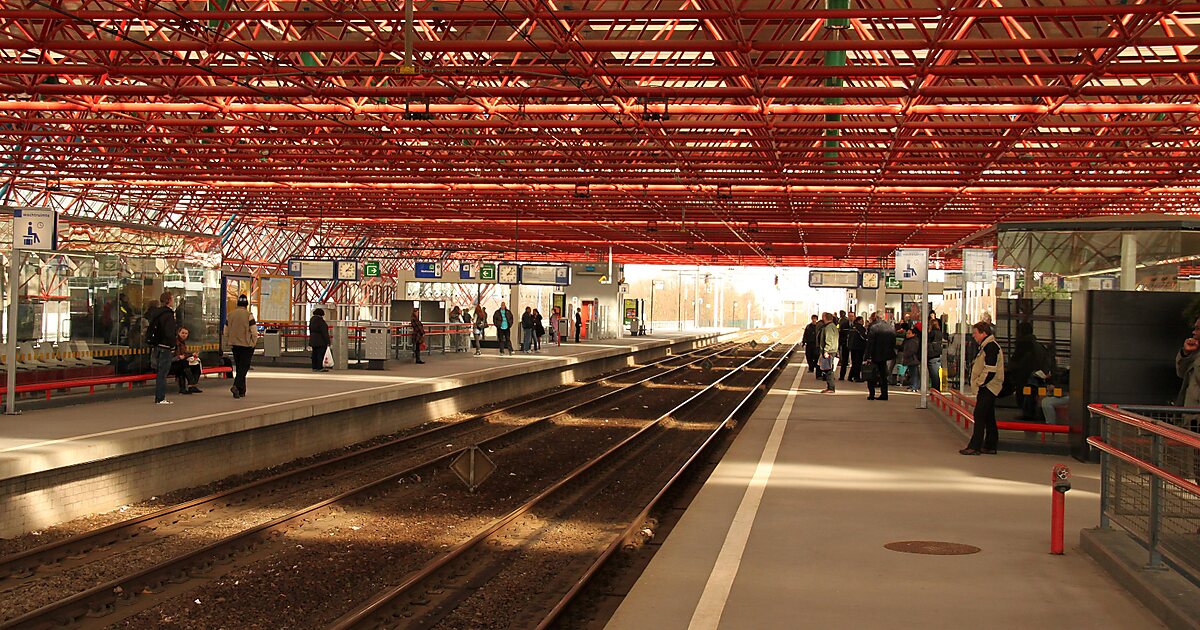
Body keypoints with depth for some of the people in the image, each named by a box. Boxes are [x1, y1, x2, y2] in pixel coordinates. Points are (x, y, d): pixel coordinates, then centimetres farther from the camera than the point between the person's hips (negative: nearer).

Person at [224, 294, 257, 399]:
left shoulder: (230, 315, 5)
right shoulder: (248, 315, -10)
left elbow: (226, 332, 10)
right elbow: (254, 332, -11)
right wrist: (253, 343, 4)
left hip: (234, 346, 5)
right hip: (246, 345, -5)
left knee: (238, 367, 13)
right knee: (244, 367, -3)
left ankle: (241, 391, 16)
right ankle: (236, 386, -22)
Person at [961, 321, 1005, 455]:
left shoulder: (991, 347, -16)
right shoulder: (987, 346, 17)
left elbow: (990, 370, -23)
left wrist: (980, 383, -16)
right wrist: (979, 383, 17)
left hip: (988, 388, -11)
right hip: (987, 388, 11)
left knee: (979, 416, -10)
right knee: (988, 417, 14)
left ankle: (974, 447, -11)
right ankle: (990, 446, 19)